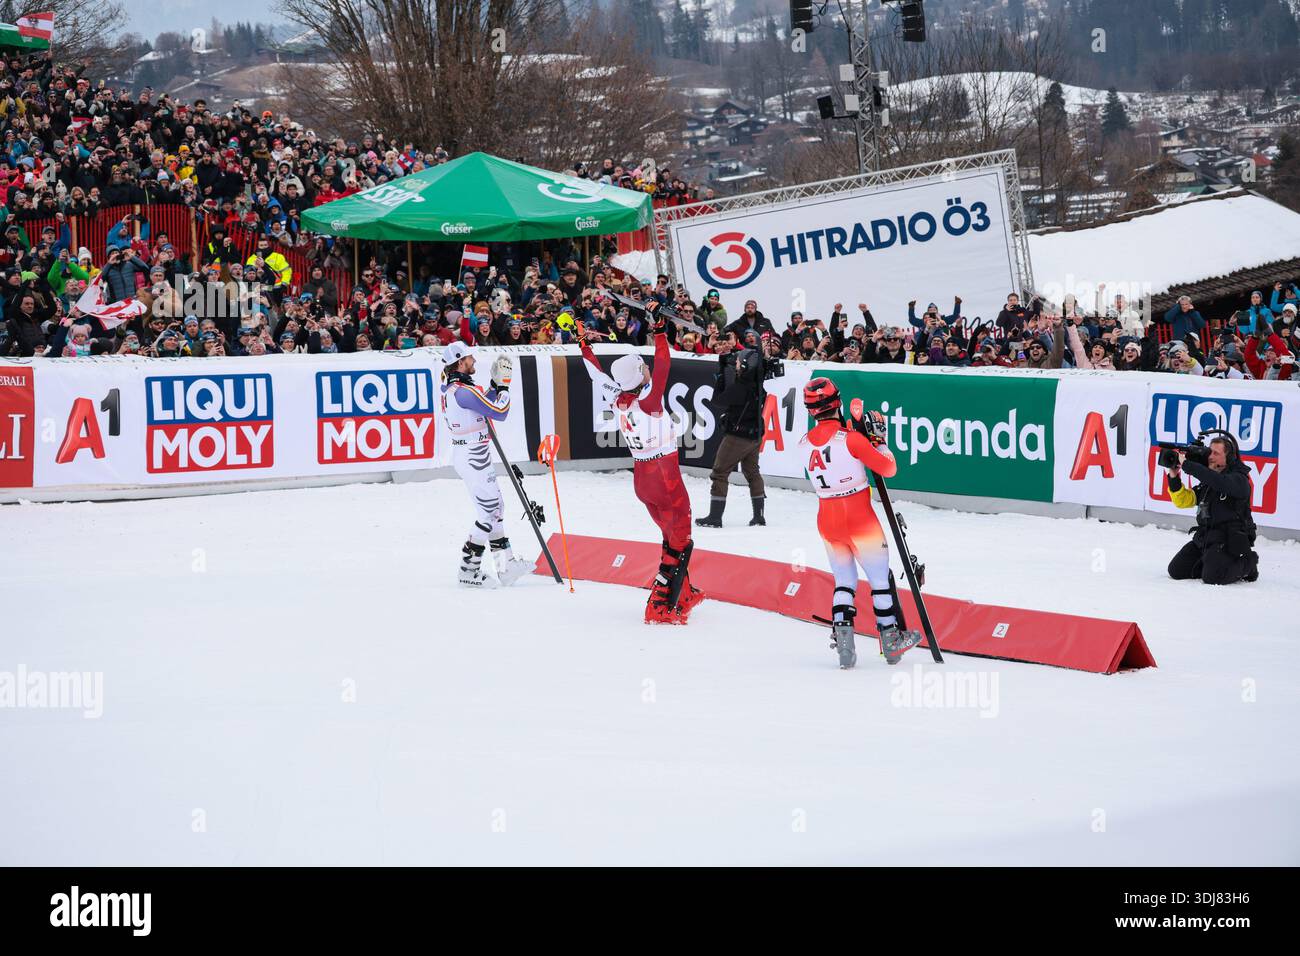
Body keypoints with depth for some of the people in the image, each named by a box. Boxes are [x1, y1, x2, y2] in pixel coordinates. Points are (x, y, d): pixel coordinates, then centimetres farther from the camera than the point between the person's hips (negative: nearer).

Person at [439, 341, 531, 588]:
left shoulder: (450, 388, 8)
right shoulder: (463, 391, -22)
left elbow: (483, 406, 22)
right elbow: (499, 412, -20)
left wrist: (495, 385, 13)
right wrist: (504, 386, -7)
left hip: (467, 455, 10)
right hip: (473, 458, -10)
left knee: (495, 508, 14)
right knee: (489, 512, -3)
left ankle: (505, 565, 18)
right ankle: (468, 570, 1)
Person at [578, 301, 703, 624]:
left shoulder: (617, 400, -3)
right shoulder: (648, 399, -20)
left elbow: (597, 374, 10)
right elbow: (662, 366, -24)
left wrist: (583, 343, 22)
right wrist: (659, 327, -23)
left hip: (640, 477, 7)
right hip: (665, 477, -7)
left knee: (671, 536, 23)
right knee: (680, 544, 2)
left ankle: (684, 595, 32)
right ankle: (659, 607, -4)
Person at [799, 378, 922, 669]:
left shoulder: (805, 443, -1)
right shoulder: (851, 438, -17)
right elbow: (888, 468, -11)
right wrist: (878, 438, 0)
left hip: (827, 521, 5)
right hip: (860, 518, -5)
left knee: (844, 581, 15)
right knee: (881, 578, 9)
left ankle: (843, 639, 1)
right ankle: (891, 641, 16)